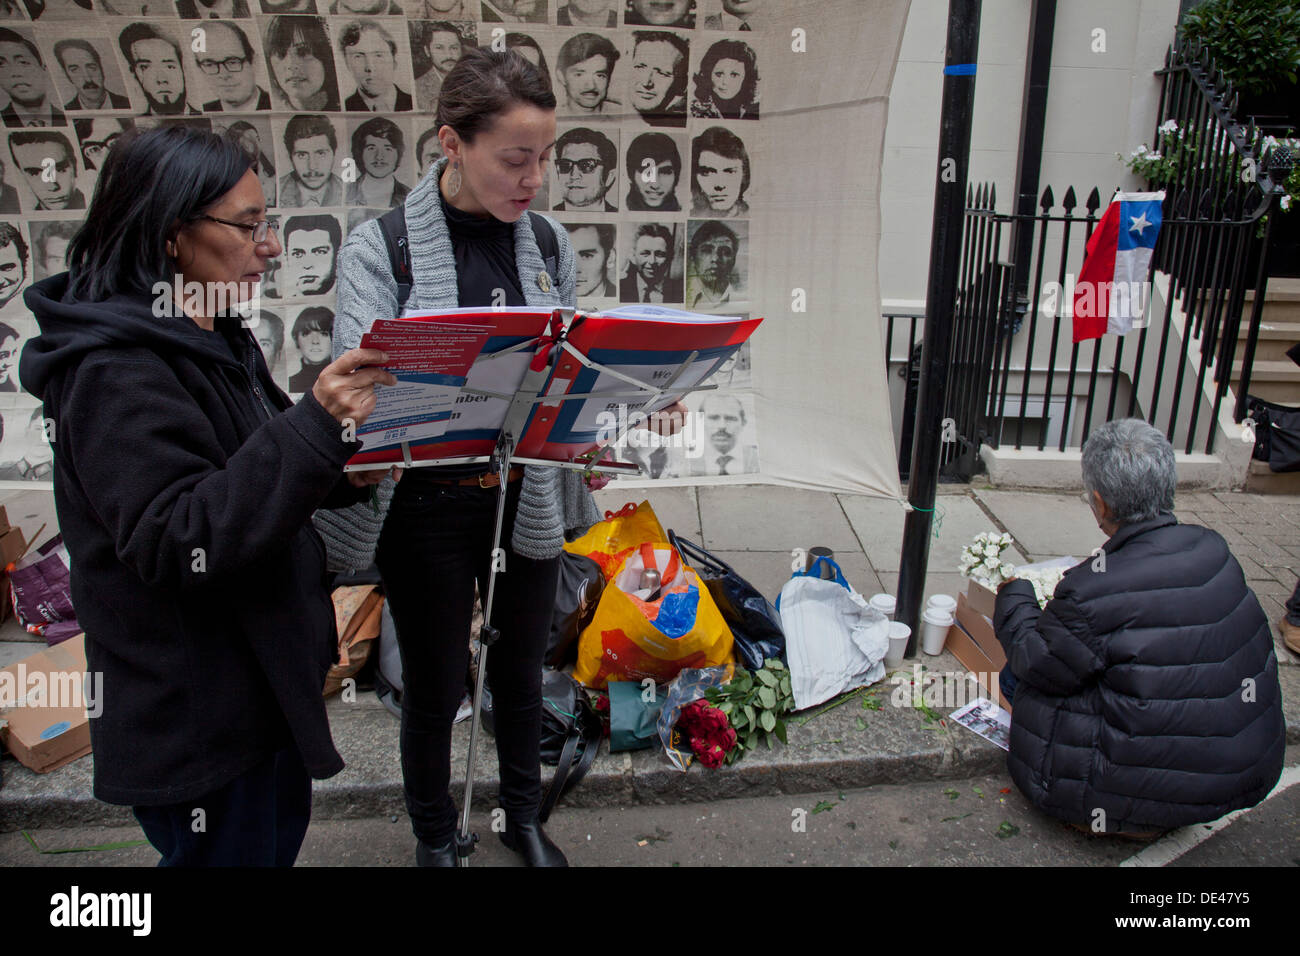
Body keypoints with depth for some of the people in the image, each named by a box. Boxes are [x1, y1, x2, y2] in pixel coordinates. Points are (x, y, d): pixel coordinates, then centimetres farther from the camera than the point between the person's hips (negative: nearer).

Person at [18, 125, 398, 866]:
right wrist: (315, 427, -37)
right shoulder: (115, 375, -22)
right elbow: (176, 541, -30)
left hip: (267, 681, 9)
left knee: (280, 841, 24)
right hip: (199, 723, -9)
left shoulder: (219, 339, 8)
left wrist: (343, 476, -4)